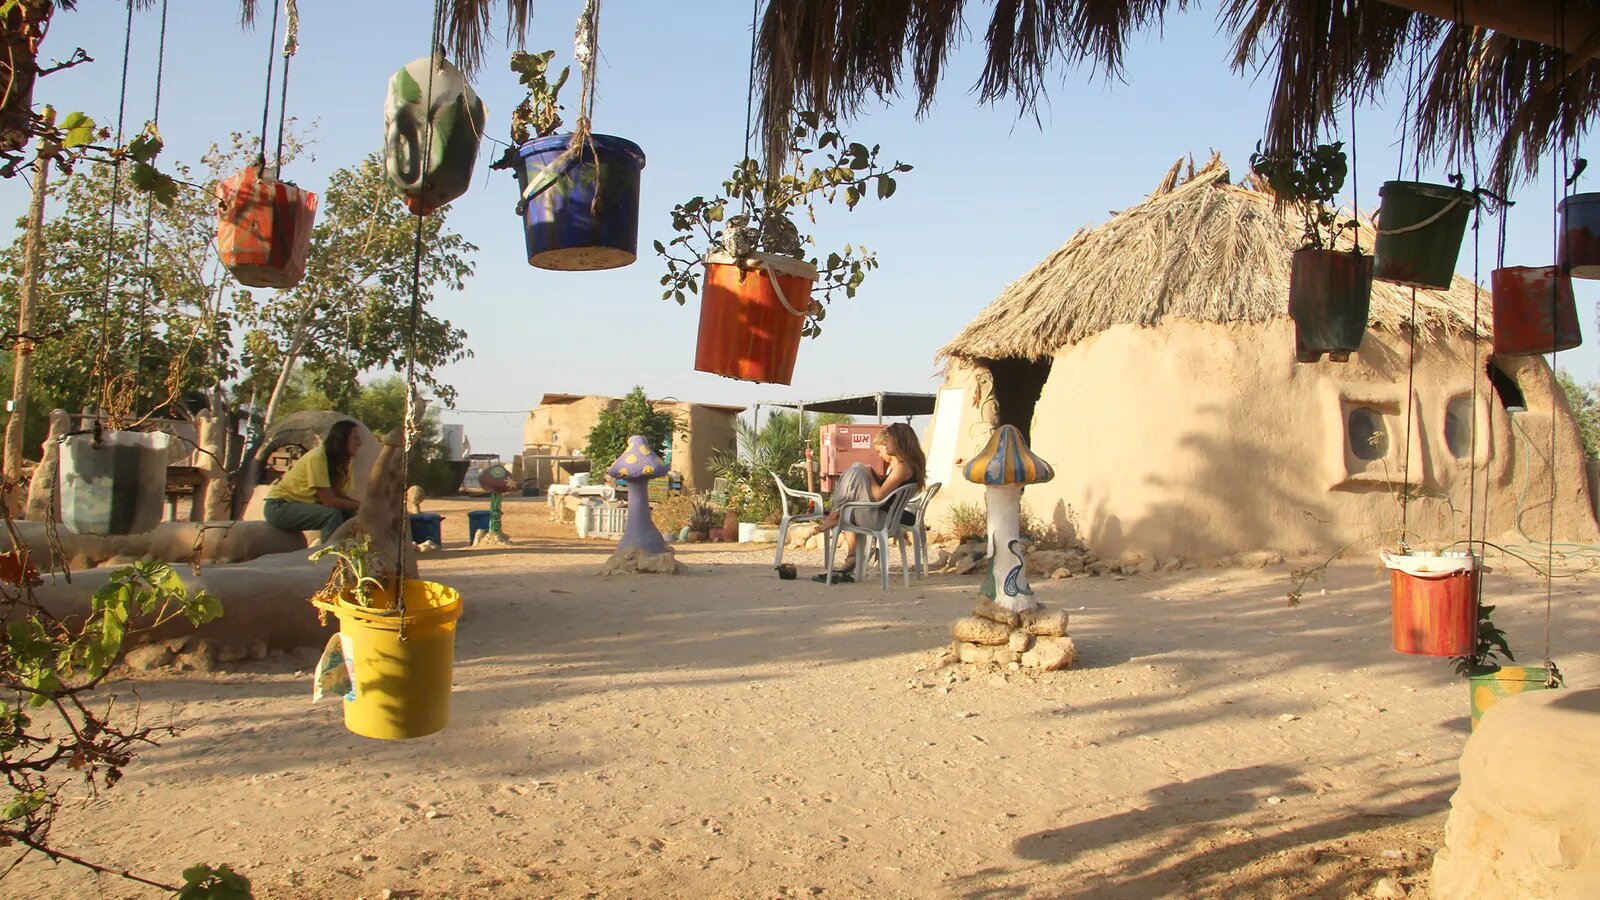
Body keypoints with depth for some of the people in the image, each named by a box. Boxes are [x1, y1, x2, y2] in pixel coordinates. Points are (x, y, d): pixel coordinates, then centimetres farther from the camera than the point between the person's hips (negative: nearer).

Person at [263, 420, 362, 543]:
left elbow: (339, 495, -4)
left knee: (348, 514, -7)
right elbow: (328, 500, -26)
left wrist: (359, 503, -19)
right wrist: (360, 504, -21)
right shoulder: (317, 457, -22)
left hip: (302, 505, 8)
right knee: (332, 514, -28)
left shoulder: (338, 461, 2)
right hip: (279, 508, -8)